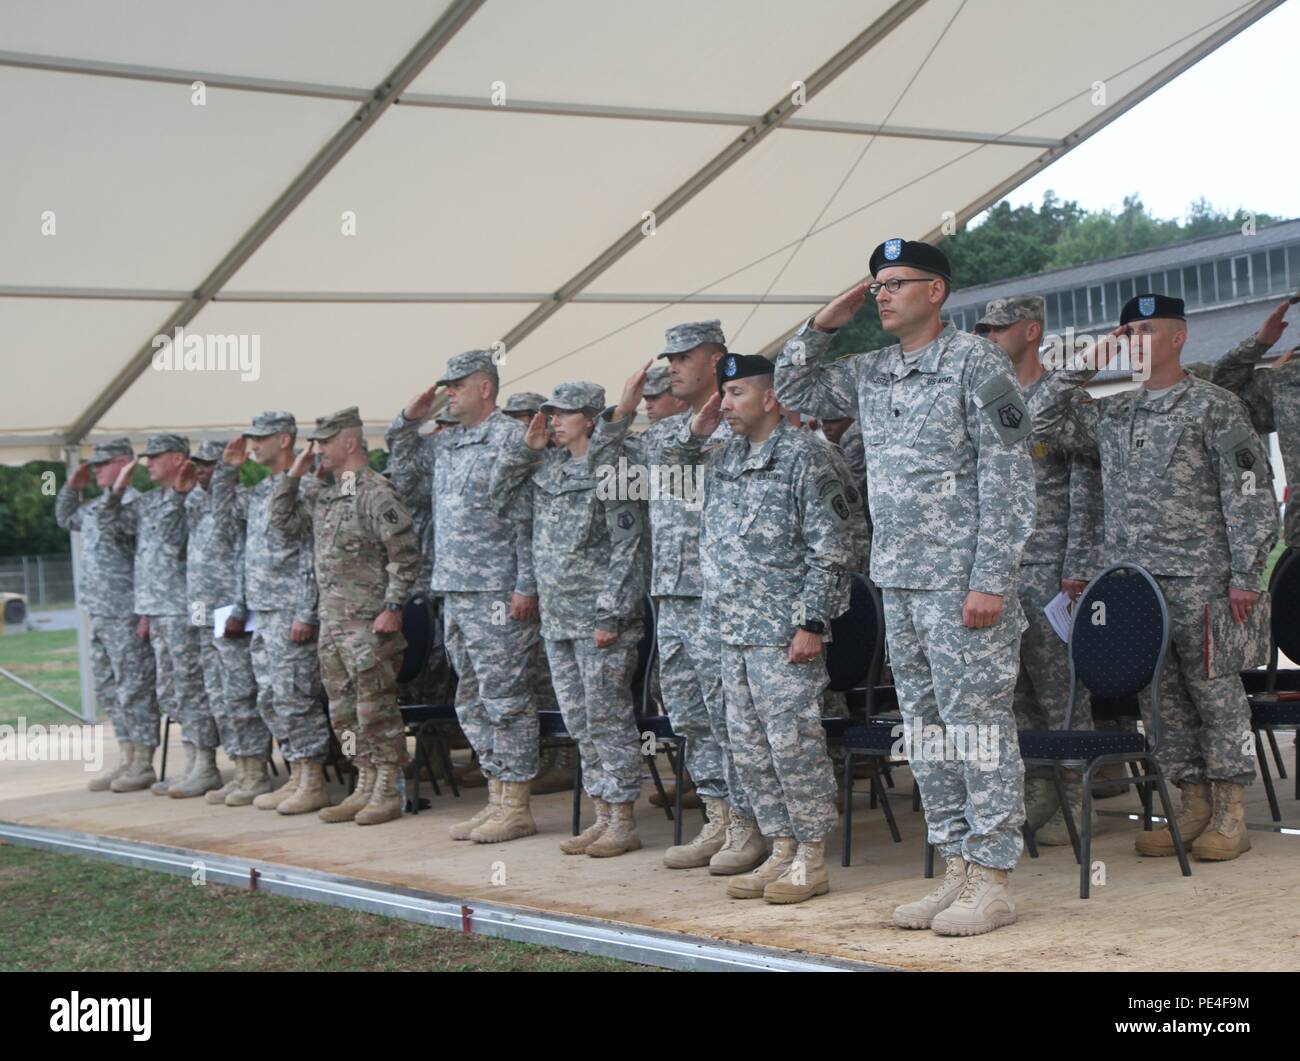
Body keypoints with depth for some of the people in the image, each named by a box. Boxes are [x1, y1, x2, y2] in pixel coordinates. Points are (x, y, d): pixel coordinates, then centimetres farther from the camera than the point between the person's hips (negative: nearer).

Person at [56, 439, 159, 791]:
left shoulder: (135, 504, -14)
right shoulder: (95, 506, 15)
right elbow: (65, 518, 30)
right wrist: (72, 485, 19)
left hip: (126, 614, -9)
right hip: (99, 613, 10)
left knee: (134, 689, -3)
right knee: (107, 689, 14)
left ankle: (142, 765, 2)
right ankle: (127, 759, 21)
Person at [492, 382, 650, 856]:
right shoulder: (547, 467, 11)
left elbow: (629, 550, -14)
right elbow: (499, 494, 20)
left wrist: (610, 616, -18)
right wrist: (525, 447, 7)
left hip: (599, 620, -8)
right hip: (557, 620, 8)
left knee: (607, 720, -3)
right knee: (579, 722, 11)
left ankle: (623, 823, 4)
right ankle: (603, 816, 19)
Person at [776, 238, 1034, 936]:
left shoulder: (975, 361, -8)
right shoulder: (870, 373, 13)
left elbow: (1007, 477, -12)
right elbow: (791, 388, 25)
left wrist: (991, 581, -18)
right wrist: (825, 323, 9)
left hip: (962, 583, -8)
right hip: (897, 582, 8)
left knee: (977, 727, -4)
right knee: (925, 730, 10)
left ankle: (992, 881, 2)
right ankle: (956, 869, 18)